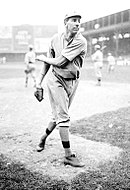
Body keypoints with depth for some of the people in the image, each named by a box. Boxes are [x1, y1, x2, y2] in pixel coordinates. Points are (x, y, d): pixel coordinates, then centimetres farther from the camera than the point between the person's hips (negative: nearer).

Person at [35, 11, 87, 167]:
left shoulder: (80, 42, -15)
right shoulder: (56, 39, -2)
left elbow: (59, 61, -18)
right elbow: (49, 60, 10)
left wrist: (42, 58, -3)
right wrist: (40, 78, 9)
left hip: (72, 82, 1)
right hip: (56, 80, 0)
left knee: (59, 115, 13)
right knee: (63, 116, -7)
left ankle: (43, 137, 41)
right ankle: (68, 155, -1)